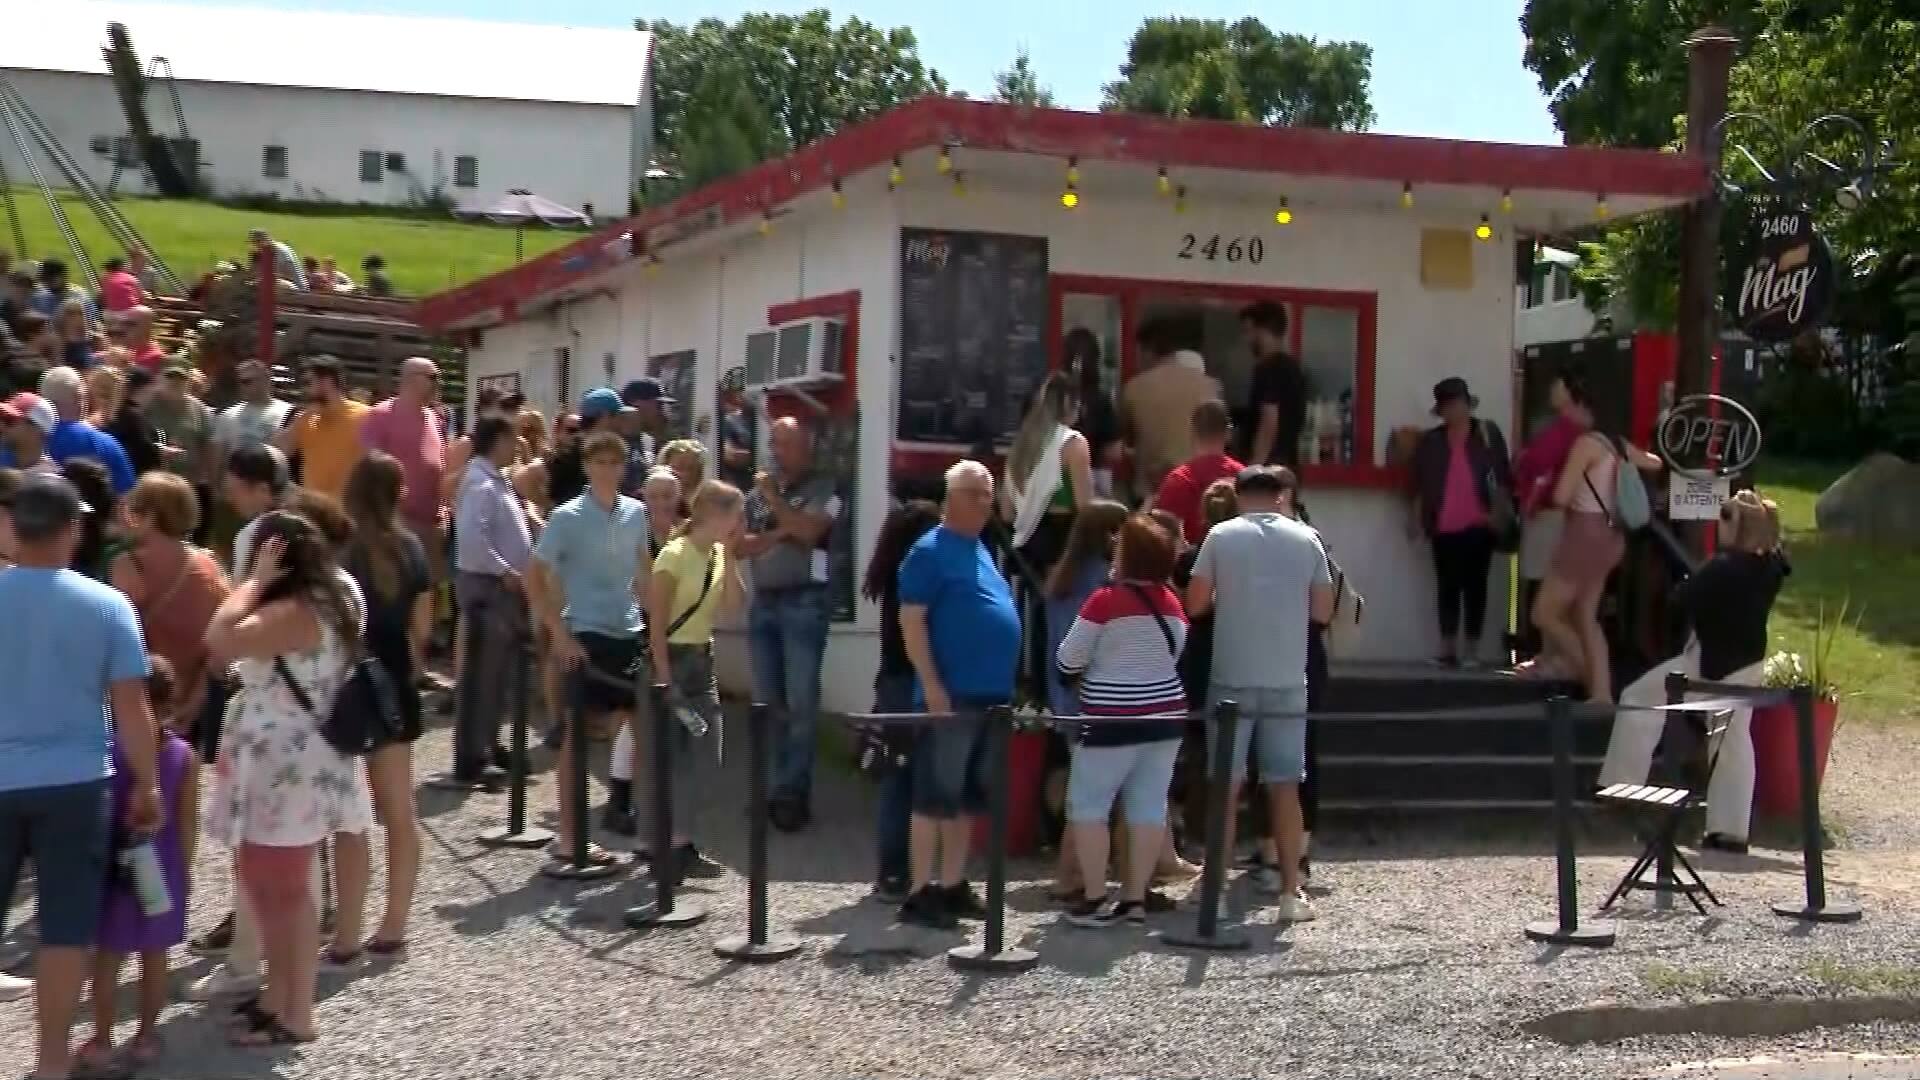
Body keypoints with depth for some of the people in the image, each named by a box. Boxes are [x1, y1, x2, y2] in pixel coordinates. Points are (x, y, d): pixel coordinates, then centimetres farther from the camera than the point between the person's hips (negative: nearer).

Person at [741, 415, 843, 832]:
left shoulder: (823, 487, -1)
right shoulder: (759, 490, 15)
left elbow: (807, 531, -17)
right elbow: (741, 544, 7)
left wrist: (774, 497, -5)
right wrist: (777, 534, -9)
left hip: (804, 600, -6)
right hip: (763, 600, 6)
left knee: (800, 703, -6)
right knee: (769, 701, 8)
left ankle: (793, 794, -2)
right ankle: (775, 786, 14)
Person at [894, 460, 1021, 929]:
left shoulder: (982, 550, 17)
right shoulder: (930, 551, -8)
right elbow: (911, 621, -13)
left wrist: (1007, 687, 20)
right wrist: (932, 686, -18)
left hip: (990, 696, 9)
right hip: (951, 696, -8)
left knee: (964, 799, 13)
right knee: (935, 798, -5)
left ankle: (952, 887, 19)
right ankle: (920, 894, -2)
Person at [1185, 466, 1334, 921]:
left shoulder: (1222, 536, -3)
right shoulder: (1306, 539, 2)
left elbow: (1195, 603, -3)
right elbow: (1323, 611, 4)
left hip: (1232, 681, -1)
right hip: (1287, 683, 1)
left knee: (1225, 788, 6)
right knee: (1285, 787, 8)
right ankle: (1291, 892, 8)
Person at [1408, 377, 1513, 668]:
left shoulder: (1488, 433, 4)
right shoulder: (1431, 440, 9)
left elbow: (1502, 477, 3)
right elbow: (1421, 484, 12)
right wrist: (1417, 517, 4)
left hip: (1478, 525, -2)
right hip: (1444, 527, 2)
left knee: (1474, 585, 1)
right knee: (1447, 586, 4)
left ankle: (1472, 649, 4)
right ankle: (1448, 648, 7)